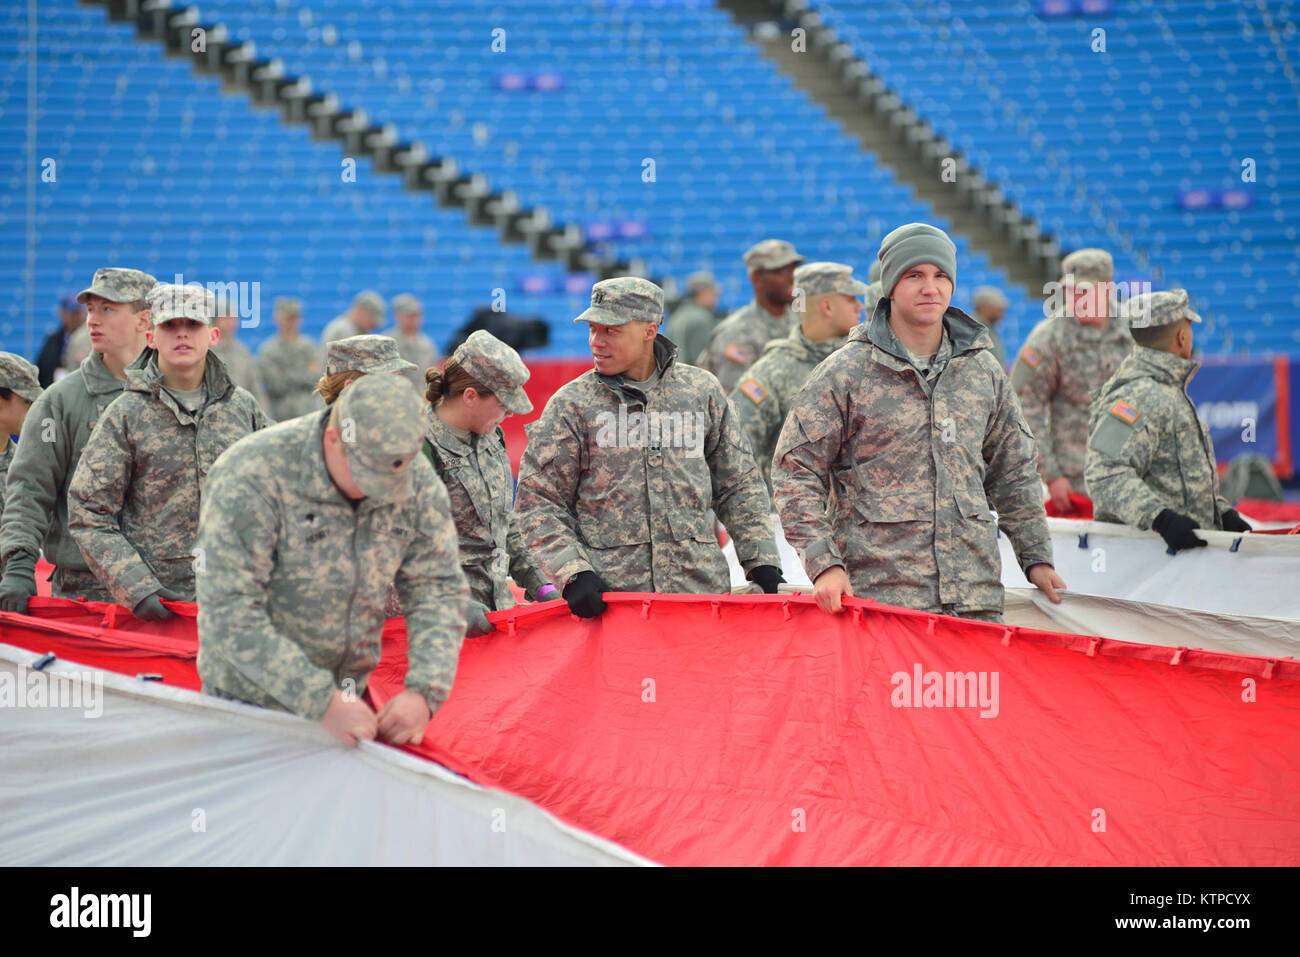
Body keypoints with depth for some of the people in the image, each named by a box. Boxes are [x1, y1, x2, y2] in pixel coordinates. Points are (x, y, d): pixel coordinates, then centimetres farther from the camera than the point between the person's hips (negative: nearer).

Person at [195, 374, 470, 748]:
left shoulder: (418, 482, -9)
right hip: (251, 699, -4)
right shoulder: (248, 478, -25)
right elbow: (230, 612, -28)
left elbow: (438, 589, -3)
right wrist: (320, 701, -32)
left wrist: (424, 692, -20)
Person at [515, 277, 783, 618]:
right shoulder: (571, 404, 3)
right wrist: (574, 574, -11)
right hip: (609, 594, -2)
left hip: (701, 588, 2)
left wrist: (762, 564, 8)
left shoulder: (702, 391, 10)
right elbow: (538, 503, 2)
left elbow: (739, 487, 17)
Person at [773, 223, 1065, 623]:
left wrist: (1037, 557, 19)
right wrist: (824, 564, -11)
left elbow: (1013, 473, 23)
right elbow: (796, 472, -1)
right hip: (878, 592, -4)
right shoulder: (844, 373, -1)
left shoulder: (984, 372, 13)